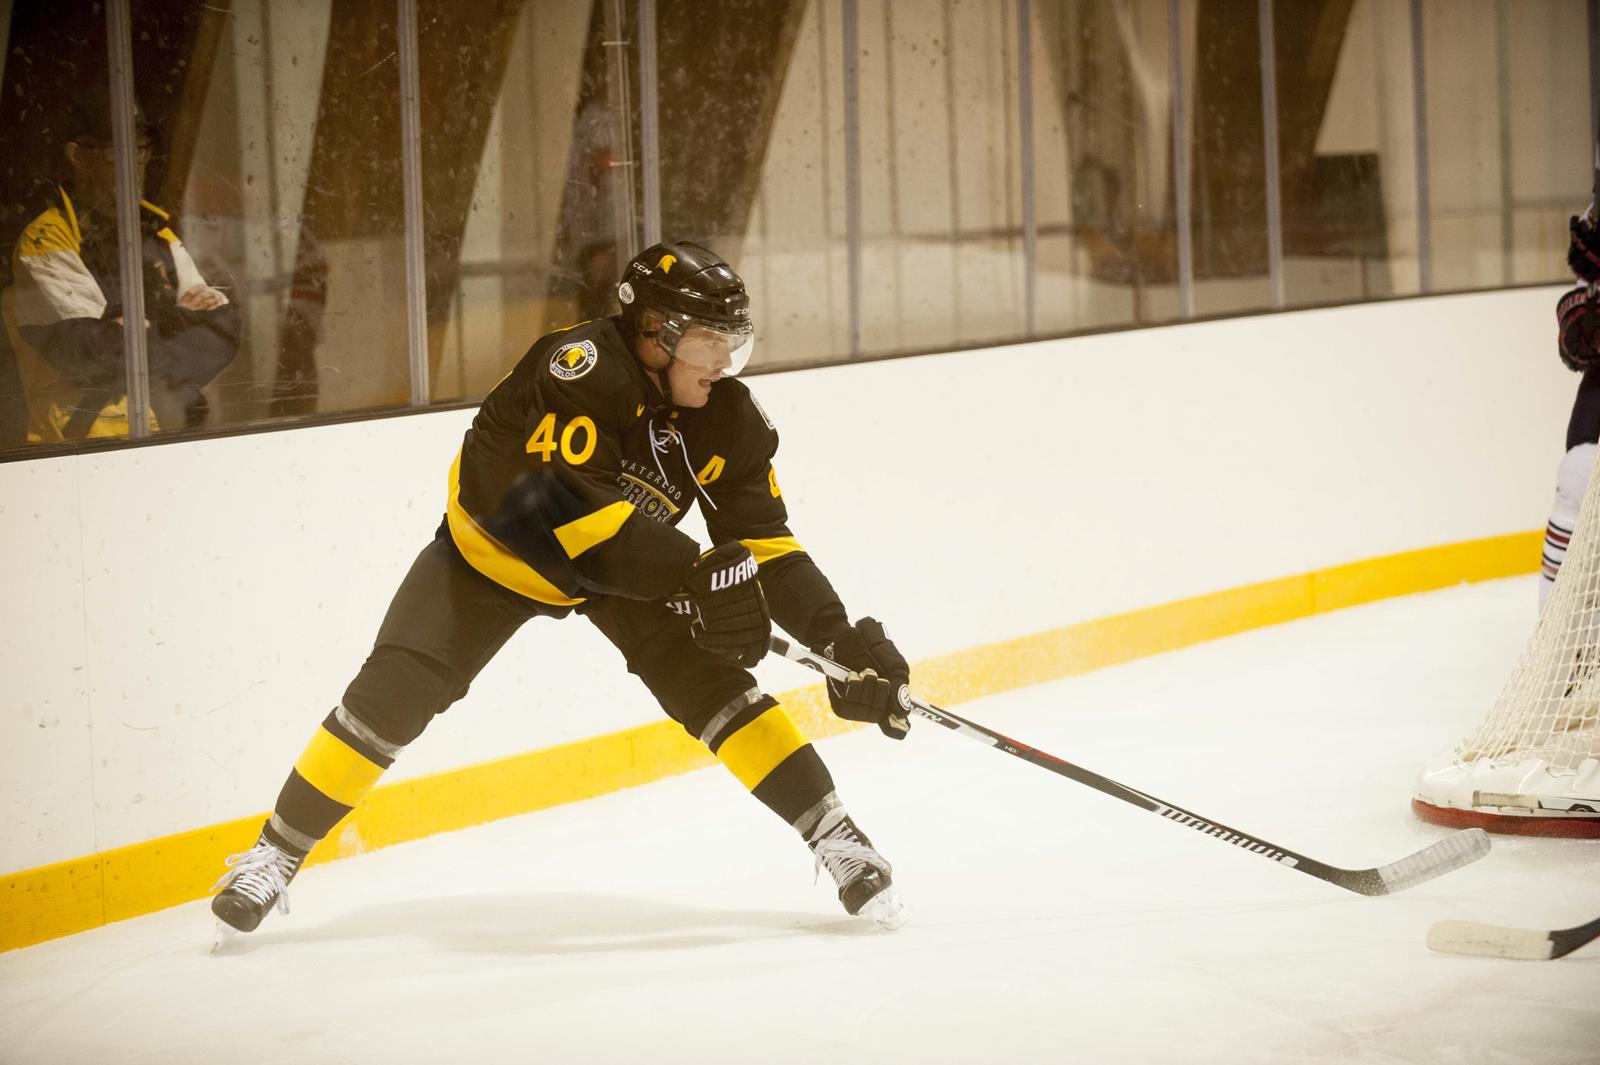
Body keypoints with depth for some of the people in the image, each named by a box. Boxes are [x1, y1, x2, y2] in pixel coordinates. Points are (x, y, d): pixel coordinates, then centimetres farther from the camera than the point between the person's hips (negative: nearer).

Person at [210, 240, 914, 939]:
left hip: (631, 563, 4)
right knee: (392, 695, -12)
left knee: (712, 686, -14)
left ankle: (834, 837, -6)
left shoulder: (730, 419, -16)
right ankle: (274, 857, 0)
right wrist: (691, 575, -48)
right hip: (492, 545, -4)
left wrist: (839, 638, -22)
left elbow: (764, 545, -11)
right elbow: (569, 502, -43)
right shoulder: (583, 365, -35)